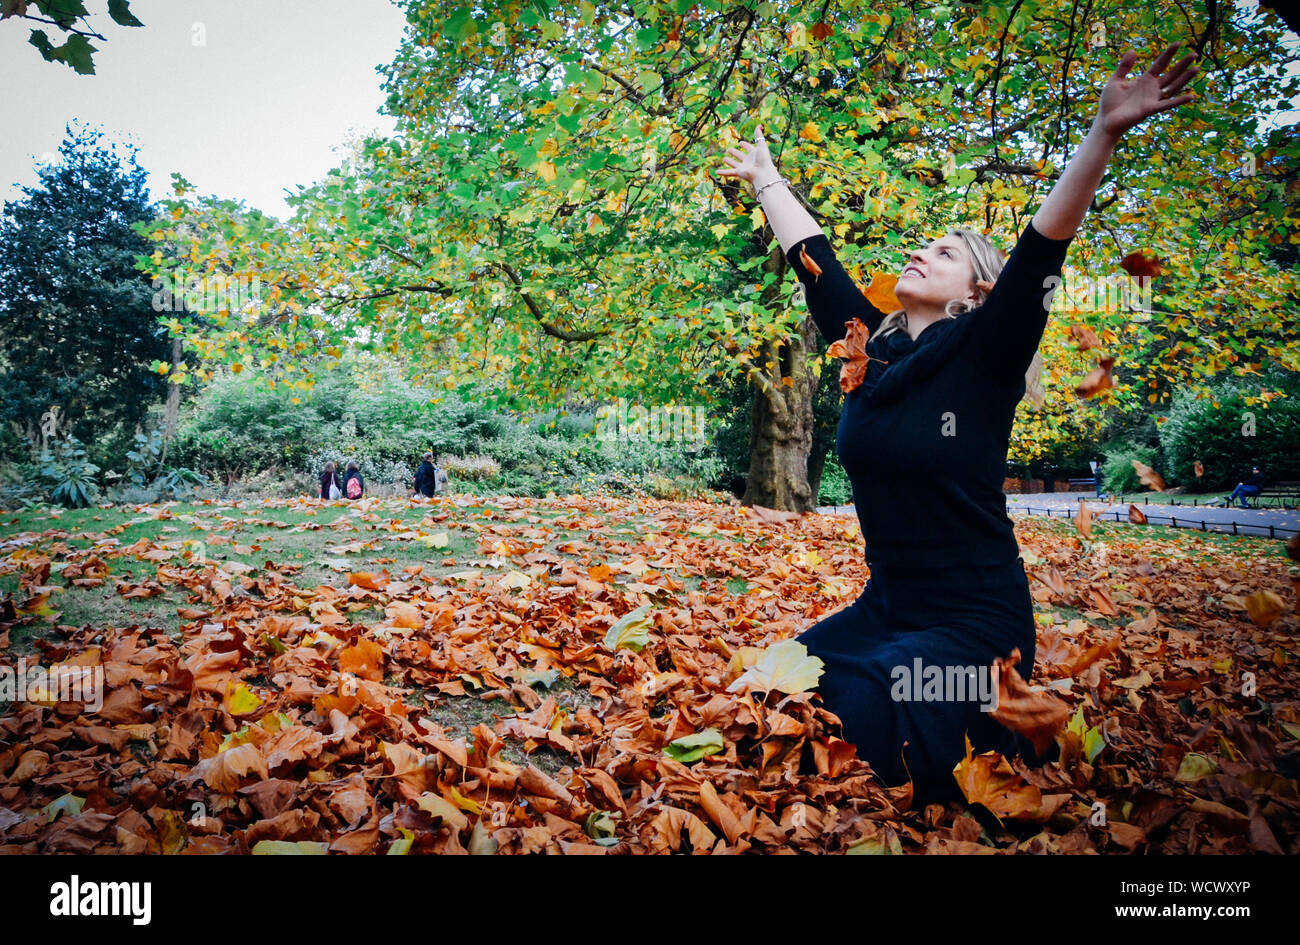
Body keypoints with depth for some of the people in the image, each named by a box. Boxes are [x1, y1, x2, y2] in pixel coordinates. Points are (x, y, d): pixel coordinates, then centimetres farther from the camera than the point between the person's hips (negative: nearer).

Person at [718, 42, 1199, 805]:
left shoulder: (984, 355, -8)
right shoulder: (868, 344, 5)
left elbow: (1040, 252, -21)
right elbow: (812, 255, 13)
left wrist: (1105, 134, -31)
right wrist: (764, 176, 23)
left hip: (976, 618, -6)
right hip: (885, 606, 6)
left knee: (859, 719, -23)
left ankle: (998, 735, 8)